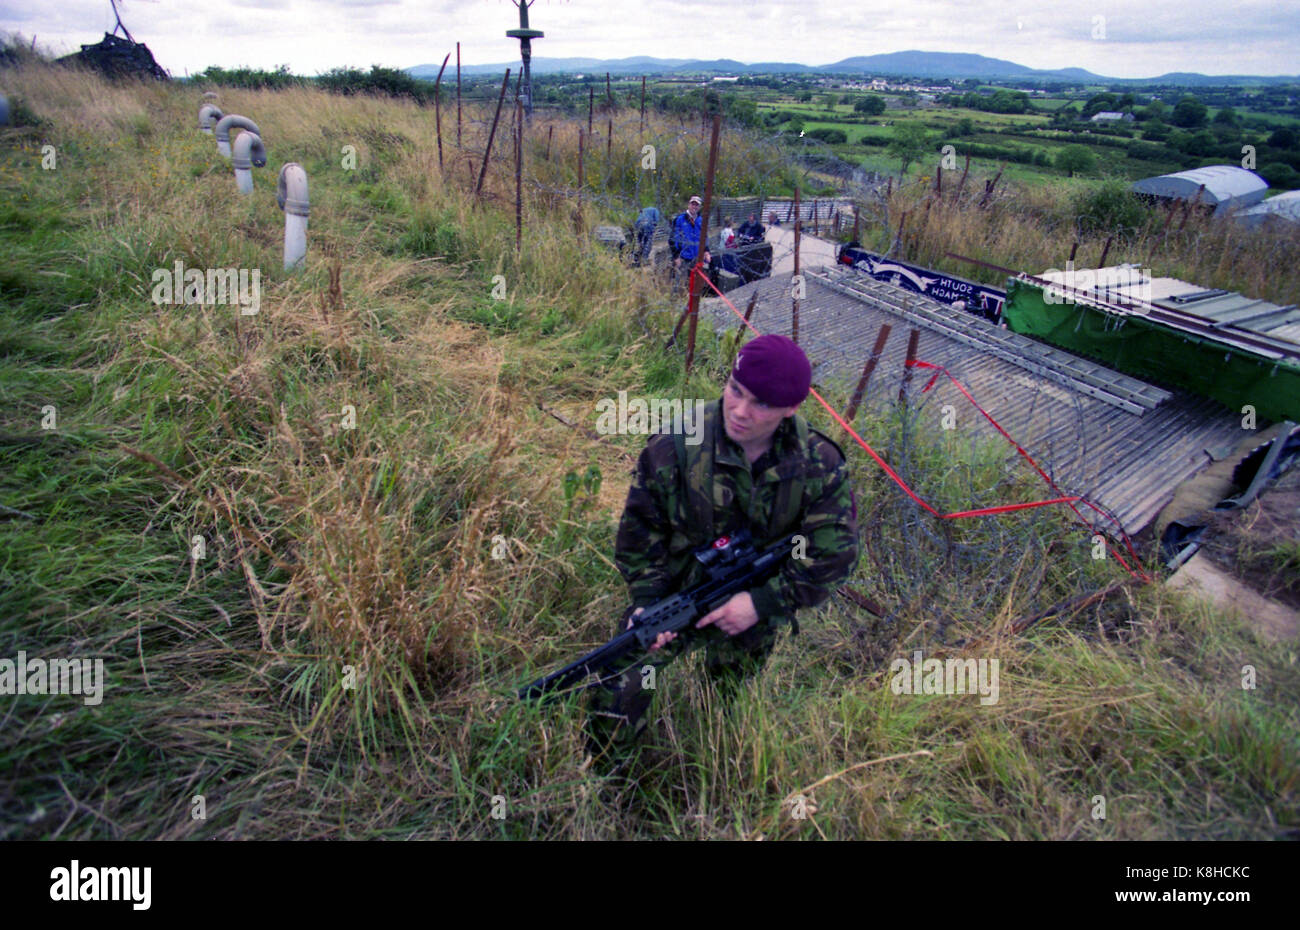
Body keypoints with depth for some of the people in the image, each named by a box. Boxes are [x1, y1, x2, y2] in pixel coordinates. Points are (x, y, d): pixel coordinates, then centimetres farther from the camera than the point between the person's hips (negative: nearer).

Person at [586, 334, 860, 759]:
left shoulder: (820, 467, -18)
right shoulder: (676, 446, -21)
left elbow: (834, 554, -13)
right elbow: (639, 531, -10)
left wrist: (761, 602, -21)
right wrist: (648, 601, -20)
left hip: (753, 615, 2)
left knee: (728, 706, 24)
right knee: (616, 695, -11)